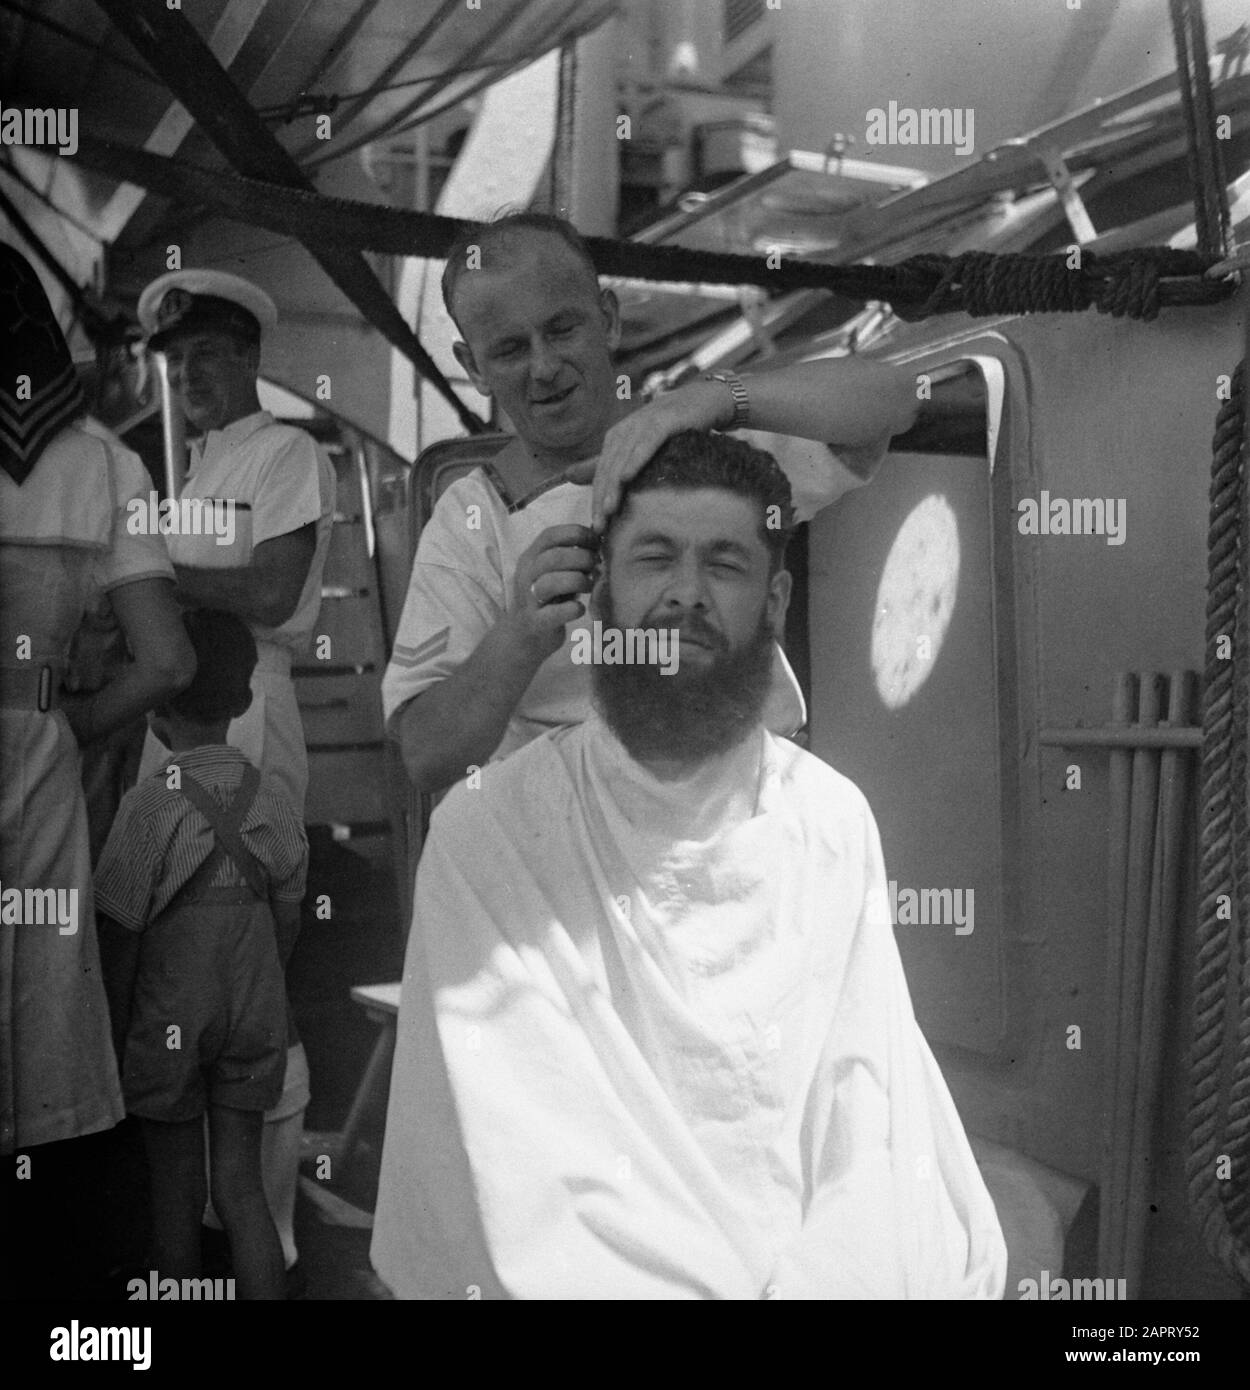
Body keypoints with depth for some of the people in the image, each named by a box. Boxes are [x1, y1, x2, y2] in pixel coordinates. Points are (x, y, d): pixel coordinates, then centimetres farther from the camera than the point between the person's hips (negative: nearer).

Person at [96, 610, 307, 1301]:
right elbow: (286, 927, 3)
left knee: (176, 1195, 11)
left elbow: (119, 943, -12)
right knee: (241, 1187, 12)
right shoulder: (272, 803, -5)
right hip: (255, 1024, 3)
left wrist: (115, 1041, 0)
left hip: (167, 1029, -3)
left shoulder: (148, 806, -17)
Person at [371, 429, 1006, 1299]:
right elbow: (525, 1160, -10)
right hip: (588, 1273, -2)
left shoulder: (834, 820, 6)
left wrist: (819, 1275, -17)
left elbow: (872, 1113, 0)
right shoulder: (488, 829, -4)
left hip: (825, 1266, 2)